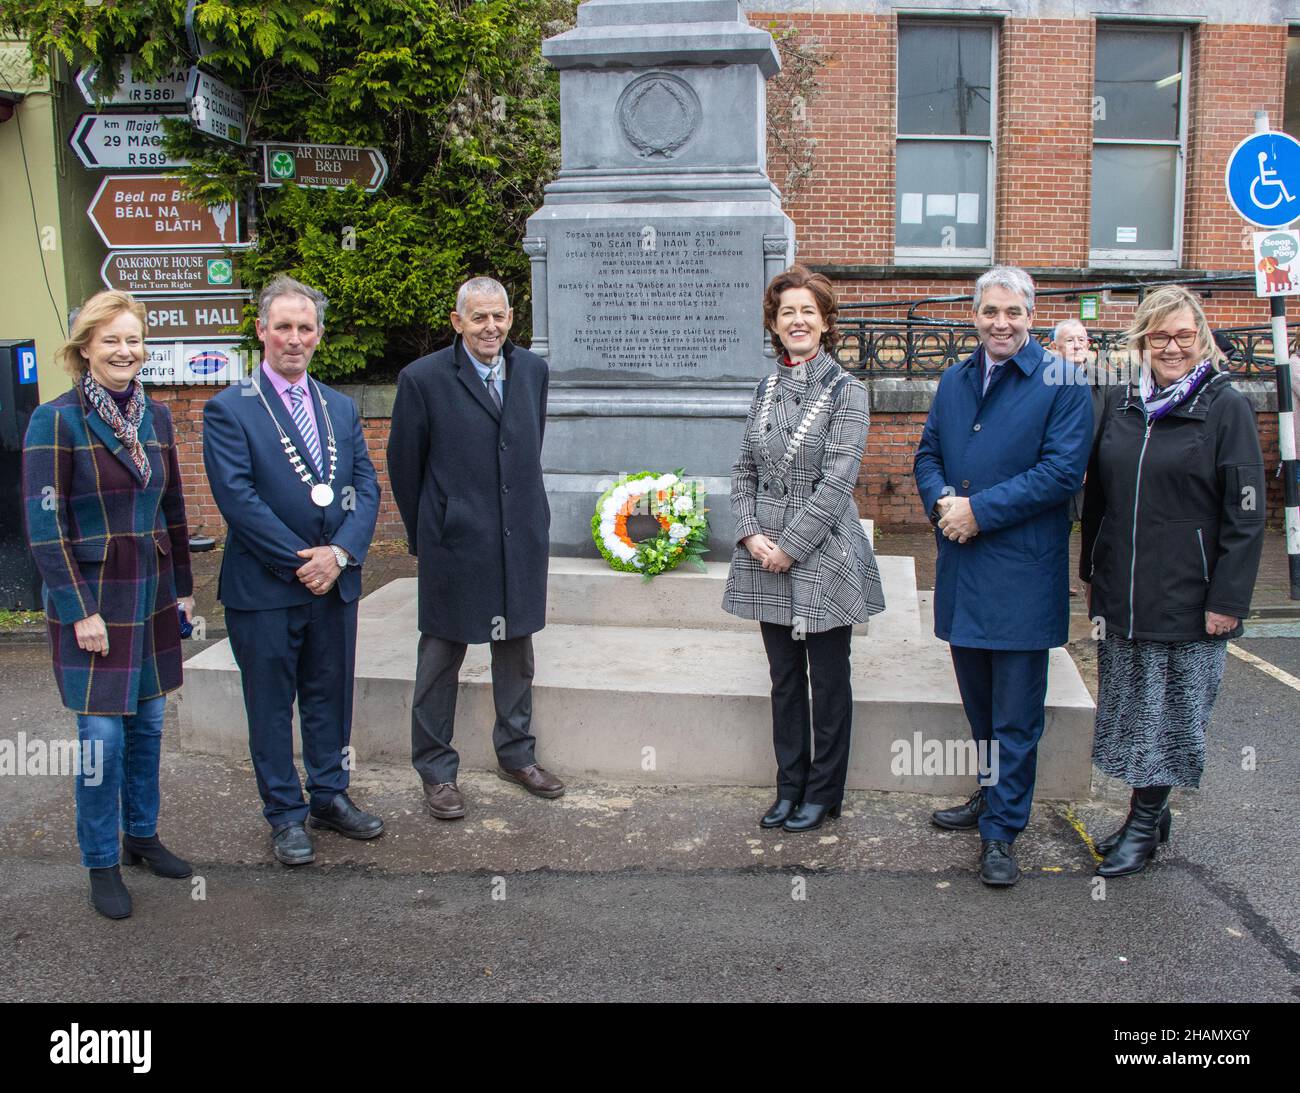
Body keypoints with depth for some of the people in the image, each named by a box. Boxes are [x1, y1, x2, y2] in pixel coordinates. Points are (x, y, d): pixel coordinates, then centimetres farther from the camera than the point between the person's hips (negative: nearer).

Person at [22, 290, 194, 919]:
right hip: (91, 599, -5)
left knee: (148, 724, 13)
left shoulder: (156, 417, 7)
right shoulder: (57, 420, -10)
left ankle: (142, 836, 31)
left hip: (152, 597, 6)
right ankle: (102, 864, 15)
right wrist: (80, 610, -15)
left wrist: (182, 586, 12)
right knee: (103, 736, -1)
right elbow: (45, 526, -12)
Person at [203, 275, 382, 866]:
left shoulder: (341, 407, 11)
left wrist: (340, 553, -11)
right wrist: (300, 562, -15)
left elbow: (366, 488, 5)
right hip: (264, 588, -5)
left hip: (335, 581, 5)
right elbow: (237, 499, -14)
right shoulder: (229, 409, -6)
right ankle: (285, 815, 21)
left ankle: (330, 796, 31)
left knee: (330, 698, 15)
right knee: (271, 706, 7)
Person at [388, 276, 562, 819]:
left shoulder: (533, 370, 5)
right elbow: (404, 464, -1)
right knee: (441, 655, 6)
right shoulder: (423, 379, -9)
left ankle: (516, 754, 31)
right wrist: (423, 535, 5)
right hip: (454, 543, -4)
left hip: (522, 539, 5)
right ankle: (436, 771, 19)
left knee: (517, 650, 15)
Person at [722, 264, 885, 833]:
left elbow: (837, 479, -14)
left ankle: (823, 792, 22)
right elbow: (744, 470, 9)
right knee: (784, 678, 13)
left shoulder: (846, 392, -7)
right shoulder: (766, 390, 9)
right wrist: (751, 534, -6)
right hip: (767, 556, 5)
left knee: (828, 680, 7)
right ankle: (790, 786, 27)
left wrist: (789, 545, -16)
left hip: (823, 556, -5)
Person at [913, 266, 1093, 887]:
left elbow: (1063, 470, -15)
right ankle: (993, 794, 37)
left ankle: (1001, 831, 12)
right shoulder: (954, 382, 12)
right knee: (978, 701, 19)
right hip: (962, 568, 6)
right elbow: (927, 455, 15)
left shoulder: (1063, 385, -7)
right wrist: (941, 501, -7)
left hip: (1023, 575, -6)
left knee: (1015, 714, 2)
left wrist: (979, 509, -18)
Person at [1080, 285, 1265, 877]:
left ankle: (1144, 823, 21)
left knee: (1171, 713, 6)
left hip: (1187, 600, -5)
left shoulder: (1226, 407, -7)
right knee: (1130, 708, 13)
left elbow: (1245, 515, -9)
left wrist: (1227, 599, -12)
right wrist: (1092, 573, 13)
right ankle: (1151, 813, 30)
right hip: (1120, 594, 5)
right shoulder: (1121, 403, 7)